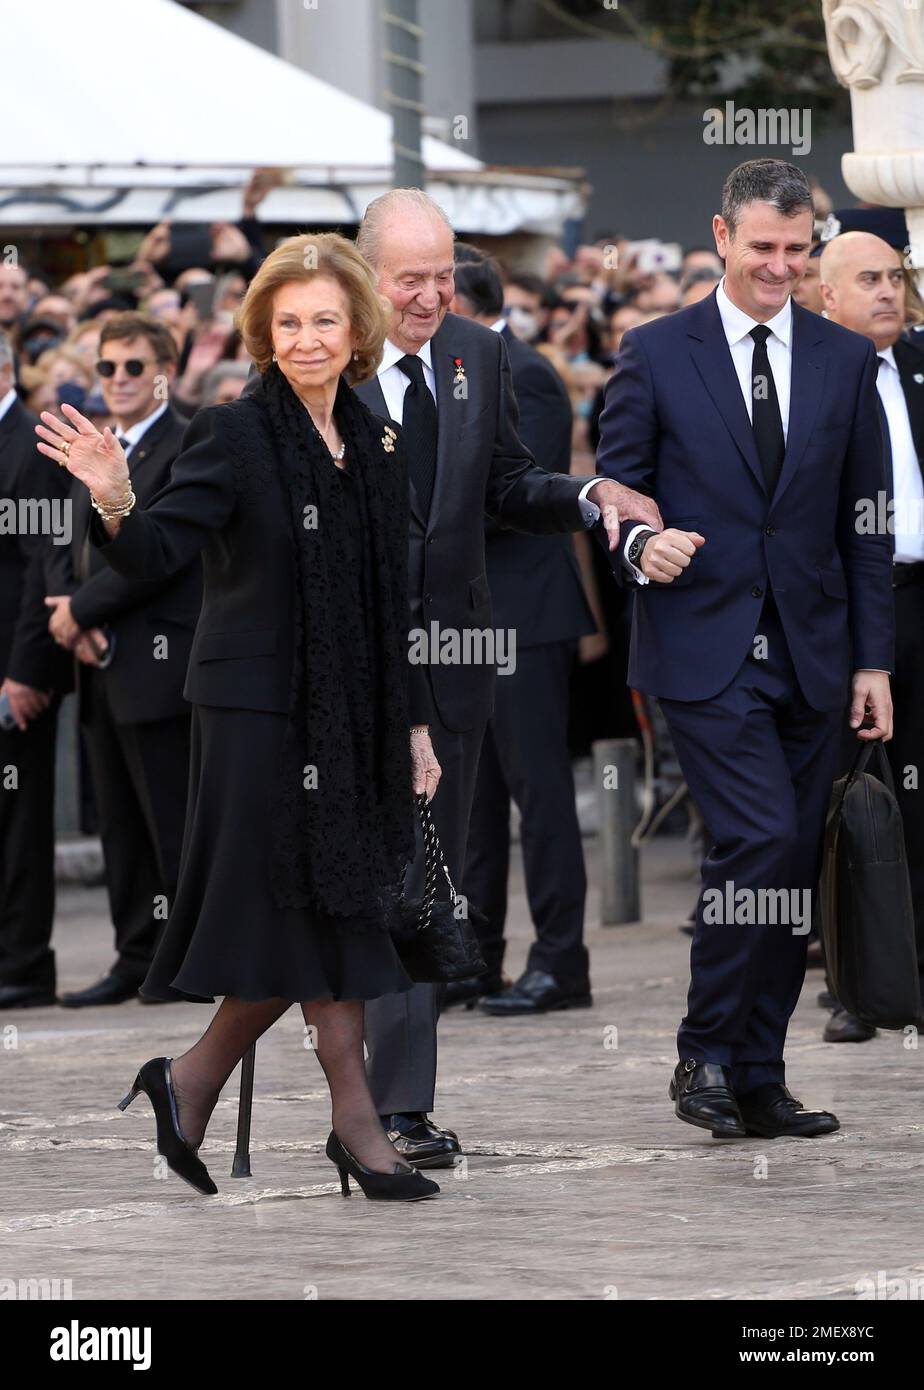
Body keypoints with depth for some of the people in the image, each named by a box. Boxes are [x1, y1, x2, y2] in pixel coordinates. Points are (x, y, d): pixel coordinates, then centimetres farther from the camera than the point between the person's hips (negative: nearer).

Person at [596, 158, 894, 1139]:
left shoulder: (846, 361, 9)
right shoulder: (656, 353, 1)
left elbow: (864, 523, 11)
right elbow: (613, 487, 2)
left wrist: (873, 662, 6)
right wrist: (640, 544, -21)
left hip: (811, 654, 4)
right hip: (703, 651, -4)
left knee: (792, 873, 5)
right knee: (759, 840, -18)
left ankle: (758, 1083, 13)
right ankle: (705, 1054, -5)